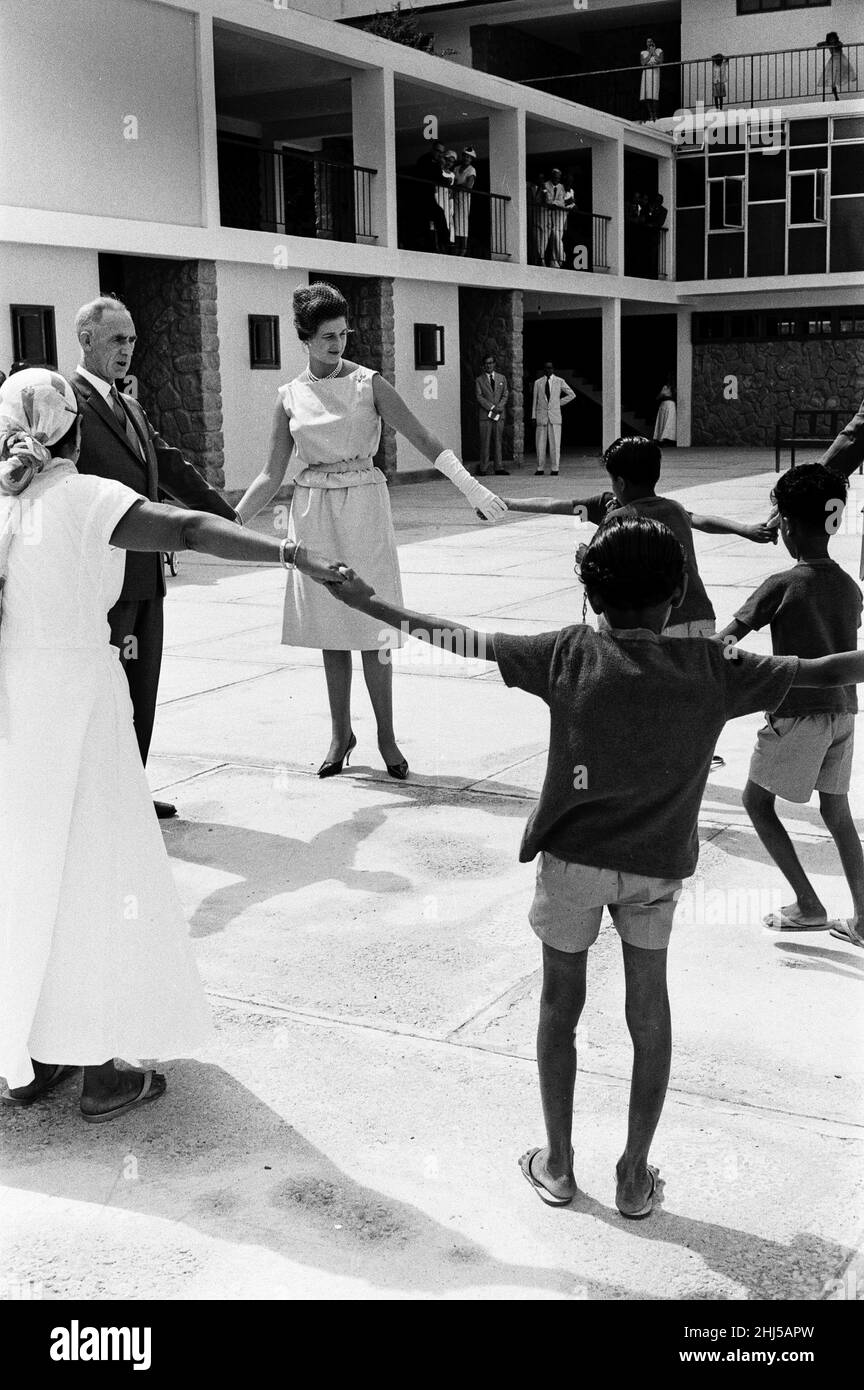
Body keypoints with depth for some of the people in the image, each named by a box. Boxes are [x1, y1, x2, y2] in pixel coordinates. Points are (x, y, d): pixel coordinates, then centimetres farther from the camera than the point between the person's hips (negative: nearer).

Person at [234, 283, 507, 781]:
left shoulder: (369, 384, -4)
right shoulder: (291, 396, 4)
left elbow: (424, 439, -10)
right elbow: (273, 474, 7)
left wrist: (474, 488, -21)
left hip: (363, 506, -3)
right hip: (313, 513, 3)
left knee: (371, 628, -2)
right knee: (331, 631, 8)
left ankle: (387, 737, 10)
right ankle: (342, 734, 20)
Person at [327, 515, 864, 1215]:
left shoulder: (569, 655, -11)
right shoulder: (711, 669, -9)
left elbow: (462, 641, -6)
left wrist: (370, 603, 3)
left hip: (573, 855, 0)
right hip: (658, 865, 1)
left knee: (561, 1007, 15)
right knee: (650, 1012, 15)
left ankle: (558, 1164, 26)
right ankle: (635, 1175, 23)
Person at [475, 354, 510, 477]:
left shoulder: (502, 378, 14)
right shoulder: (479, 380, 4)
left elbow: (505, 395, 10)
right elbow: (479, 397, -4)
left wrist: (499, 407, -8)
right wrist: (492, 407, -13)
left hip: (499, 415, 3)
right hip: (485, 415, -3)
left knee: (498, 441, 2)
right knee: (485, 443, -4)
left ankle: (499, 467, 2)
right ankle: (483, 468, -3)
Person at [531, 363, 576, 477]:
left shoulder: (560, 381, 7)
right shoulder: (538, 382, 8)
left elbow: (572, 394, 15)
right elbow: (534, 400, 10)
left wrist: (560, 403, 6)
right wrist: (533, 417, 4)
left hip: (555, 416, -1)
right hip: (541, 416, 1)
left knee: (555, 444, -3)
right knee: (540, 443, -1)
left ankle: (555, 469, 1)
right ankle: (540, 468, 6)